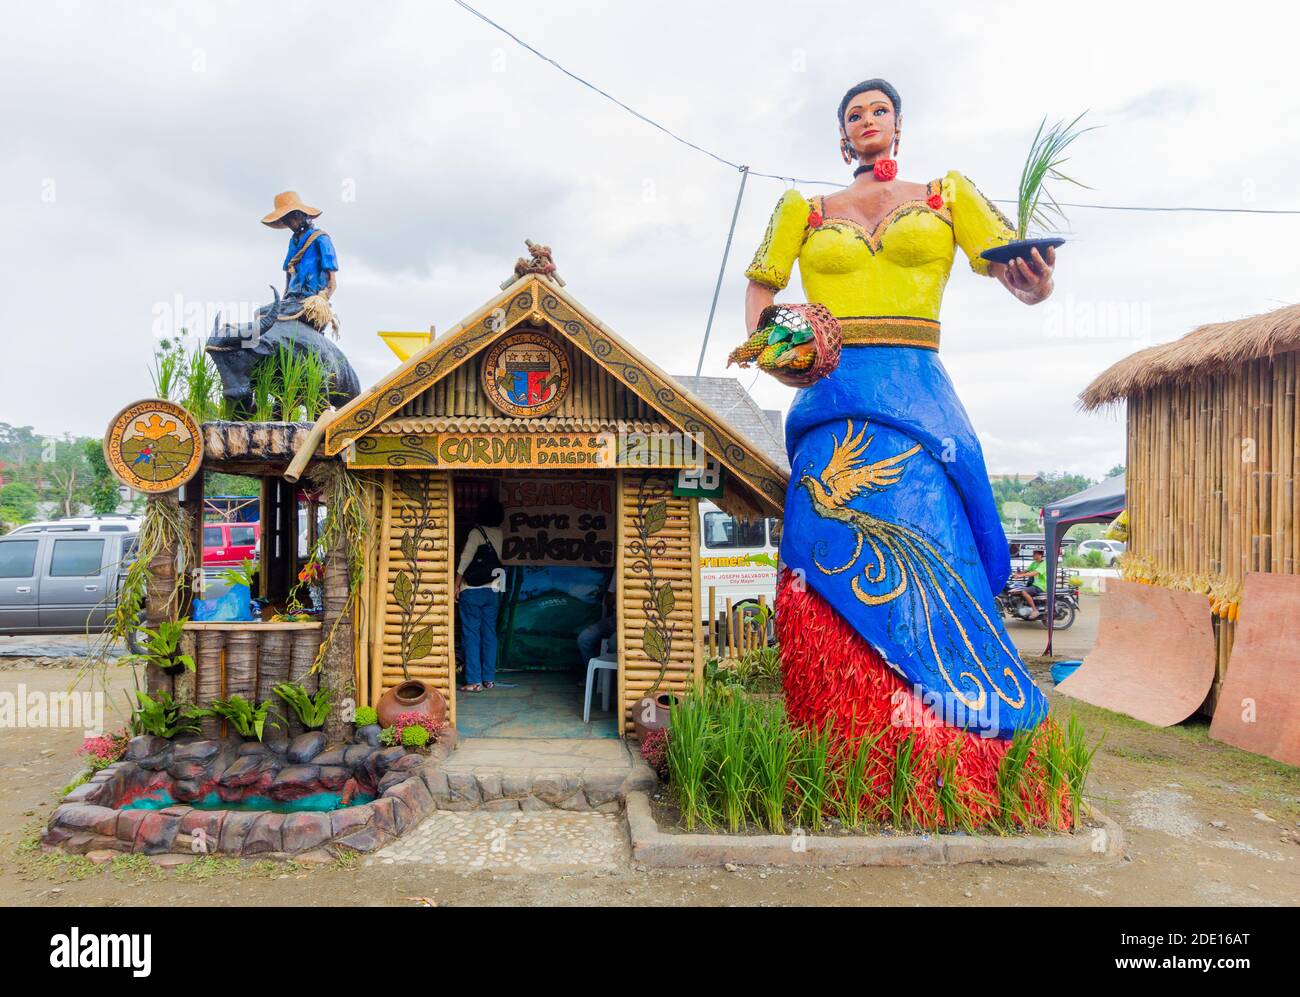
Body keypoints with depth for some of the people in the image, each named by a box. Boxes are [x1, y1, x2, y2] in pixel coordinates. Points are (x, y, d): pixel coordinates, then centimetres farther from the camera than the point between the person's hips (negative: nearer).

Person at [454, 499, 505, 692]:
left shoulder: (476, 532, -9)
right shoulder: (499, 534, 6)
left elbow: (465, 560, -12)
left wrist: (457, 585, -5)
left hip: (472, 591, -5)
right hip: (493, 591, 5)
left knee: (471, 635, -2)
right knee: (489, 634, 9)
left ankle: (474, 681, -3)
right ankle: (489, 678, 11)